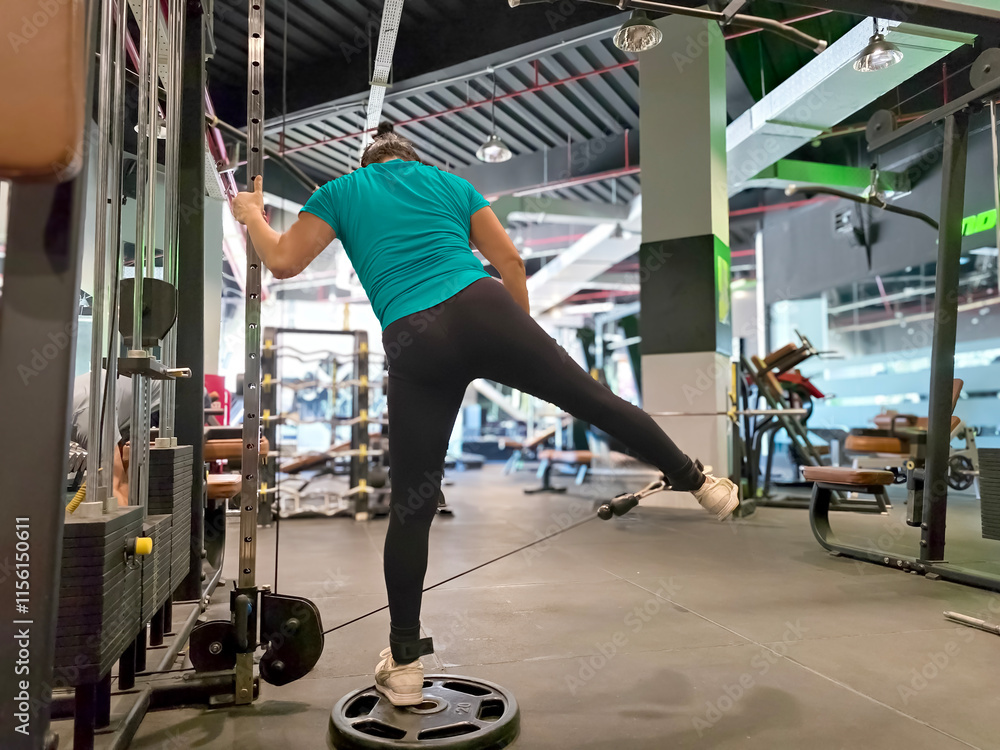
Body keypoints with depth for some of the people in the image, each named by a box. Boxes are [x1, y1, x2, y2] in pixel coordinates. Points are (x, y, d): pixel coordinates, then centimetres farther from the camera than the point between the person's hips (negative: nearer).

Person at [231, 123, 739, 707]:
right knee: (594, 399, 16)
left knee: (412, 506, 7)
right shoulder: (448, 181, 24)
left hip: (414, 343, -1)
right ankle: (701, 484, 31)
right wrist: (523, 335, 27)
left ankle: (405, 666, 20)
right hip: (483, 311, 1)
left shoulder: (341, 191, 20)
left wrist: (251, 214, 35)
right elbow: (510, 260, 18)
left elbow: (282, 261, 16)